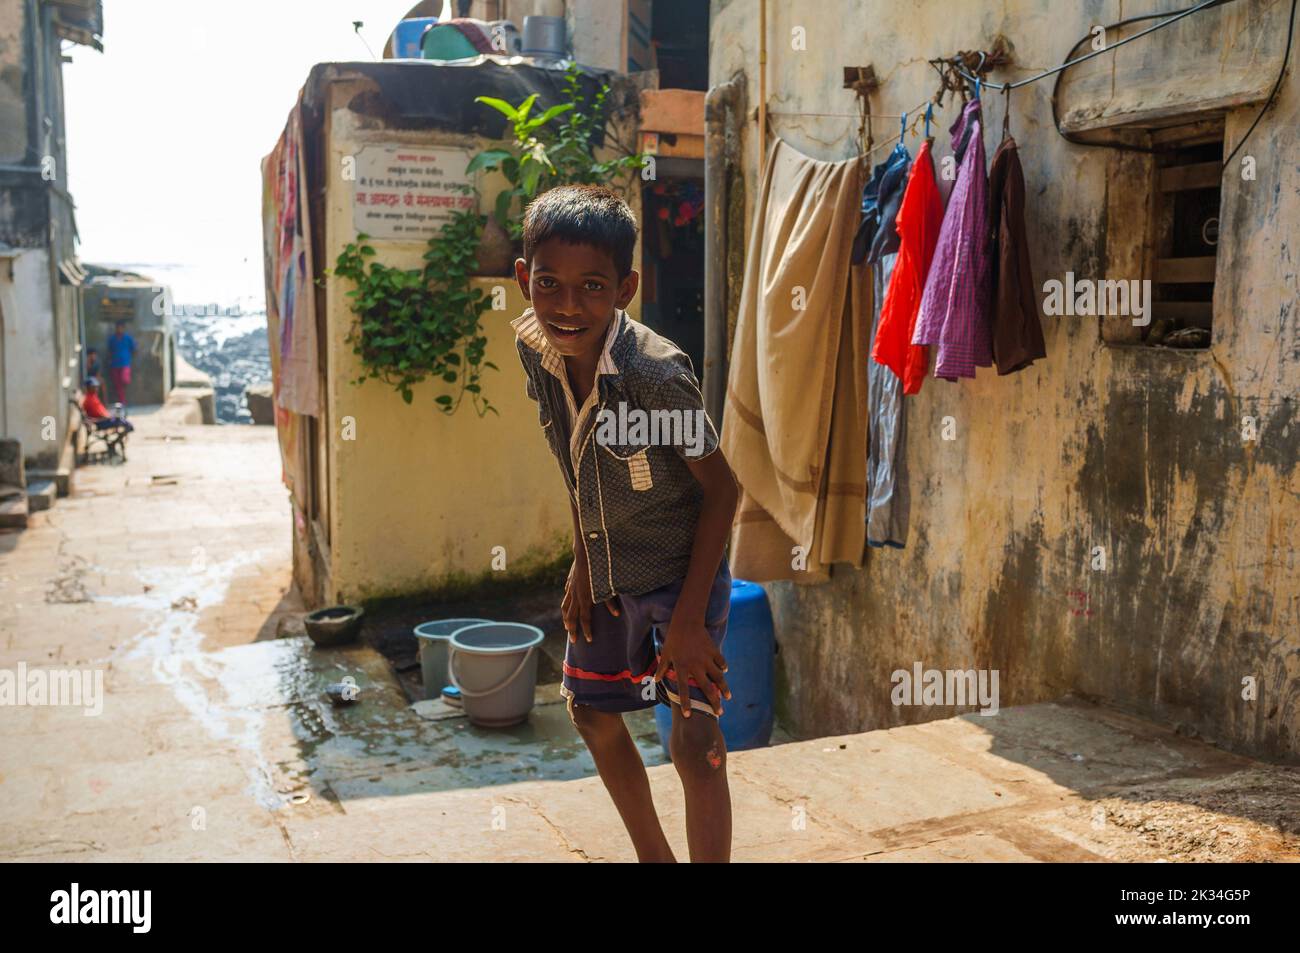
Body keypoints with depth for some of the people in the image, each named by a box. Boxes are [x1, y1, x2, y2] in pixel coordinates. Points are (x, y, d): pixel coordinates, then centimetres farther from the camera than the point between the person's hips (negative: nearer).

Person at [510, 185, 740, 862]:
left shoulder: (657, 374, -31)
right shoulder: (533, 345, -11)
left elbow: (720, 488, -21)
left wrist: (690, 617, -21)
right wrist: (582, 564, 5)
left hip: (682, 576, -7)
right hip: (604, 574, 7)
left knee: (694, 743, -10)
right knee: (591, 714, 19)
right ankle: (653, 857, 41)